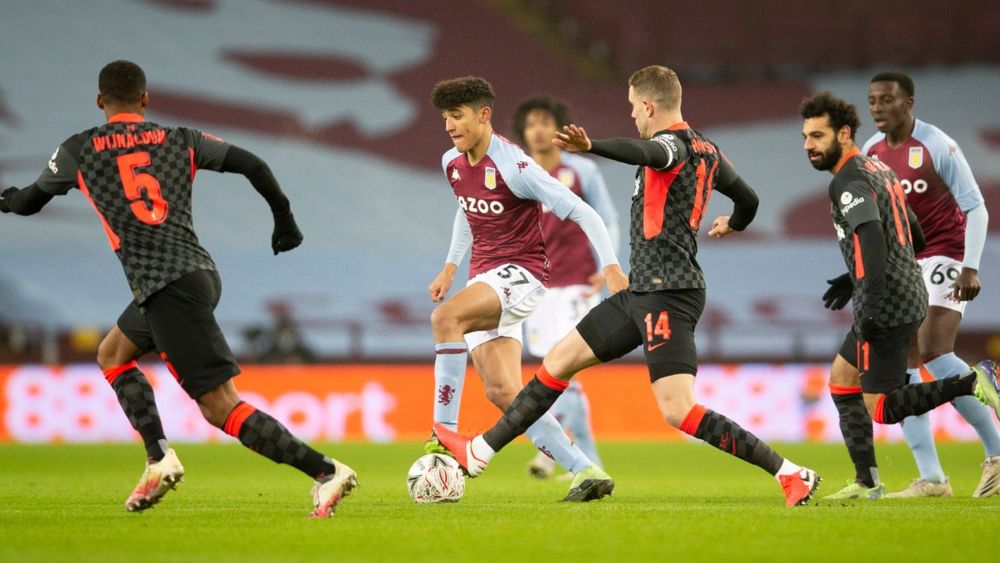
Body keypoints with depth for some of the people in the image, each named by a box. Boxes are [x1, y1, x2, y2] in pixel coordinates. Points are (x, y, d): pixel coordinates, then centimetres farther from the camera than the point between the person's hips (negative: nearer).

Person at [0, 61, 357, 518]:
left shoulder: (78, 150, 7)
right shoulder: (181, 140, 14)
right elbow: (253, 166, 11)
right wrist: (284, 220, 27)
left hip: (165, 286, -6)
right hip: (202, 271, 6)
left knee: (221, 408, -9)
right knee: (112, 354, 27)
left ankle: (325, 472, -20)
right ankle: (159, 456, 12)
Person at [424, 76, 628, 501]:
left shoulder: (512, 166, -17)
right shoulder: (452, 163, 7)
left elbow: (581, 213, -17)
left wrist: (611, 269, -24)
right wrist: (450, 266, 25)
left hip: (520, 273, -8)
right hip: (484, 280, 8)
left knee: (445, 317, -33)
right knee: (502, 391, -3)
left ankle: (444, 432, -32)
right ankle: (584, 471, 4)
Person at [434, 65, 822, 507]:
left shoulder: (673, 143, -13)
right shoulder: (708, 151, 14)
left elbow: (644, 152, -38)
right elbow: (748, 200, 28)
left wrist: (591, 146, -57)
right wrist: (731, 224, 52)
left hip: (667, 296, -11)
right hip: (642, 291, 11)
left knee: (678, 412, -16)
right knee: (558, 361, 15)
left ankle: (791, 474, -13)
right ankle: (479, 453, 23)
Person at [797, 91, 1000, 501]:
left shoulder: (849, 182, -14)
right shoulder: (878, 169, 16)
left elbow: (872, 240, -29)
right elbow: (913, 236, 24)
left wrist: (867, 307, -32)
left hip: (886, 308, -10)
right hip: (908, 295, 10)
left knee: (882, 409, -7)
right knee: (841, 382, 17)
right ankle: (867, 483, 17)